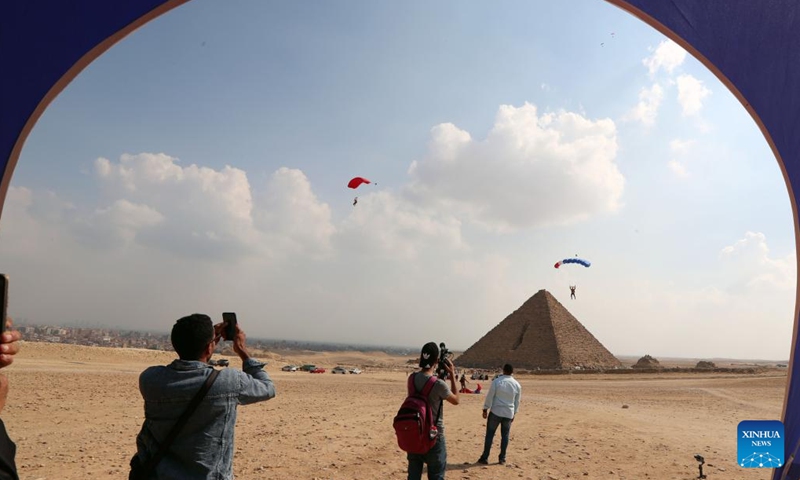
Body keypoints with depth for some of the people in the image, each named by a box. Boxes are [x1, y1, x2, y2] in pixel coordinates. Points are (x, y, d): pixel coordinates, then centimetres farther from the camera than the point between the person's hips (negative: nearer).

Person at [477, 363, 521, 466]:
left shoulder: (496, 381, -10)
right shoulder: (517, 384, 1)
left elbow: (489, 397, -9)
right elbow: (517, 402, 10)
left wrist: (485, 409, 0)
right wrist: (514, 413, 21)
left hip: (496, 412, -3)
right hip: (509, 413, 3)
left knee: (490, 434, 4)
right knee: (505, 436, 13)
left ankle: (485, 458, 7)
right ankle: (502, 458, 16)